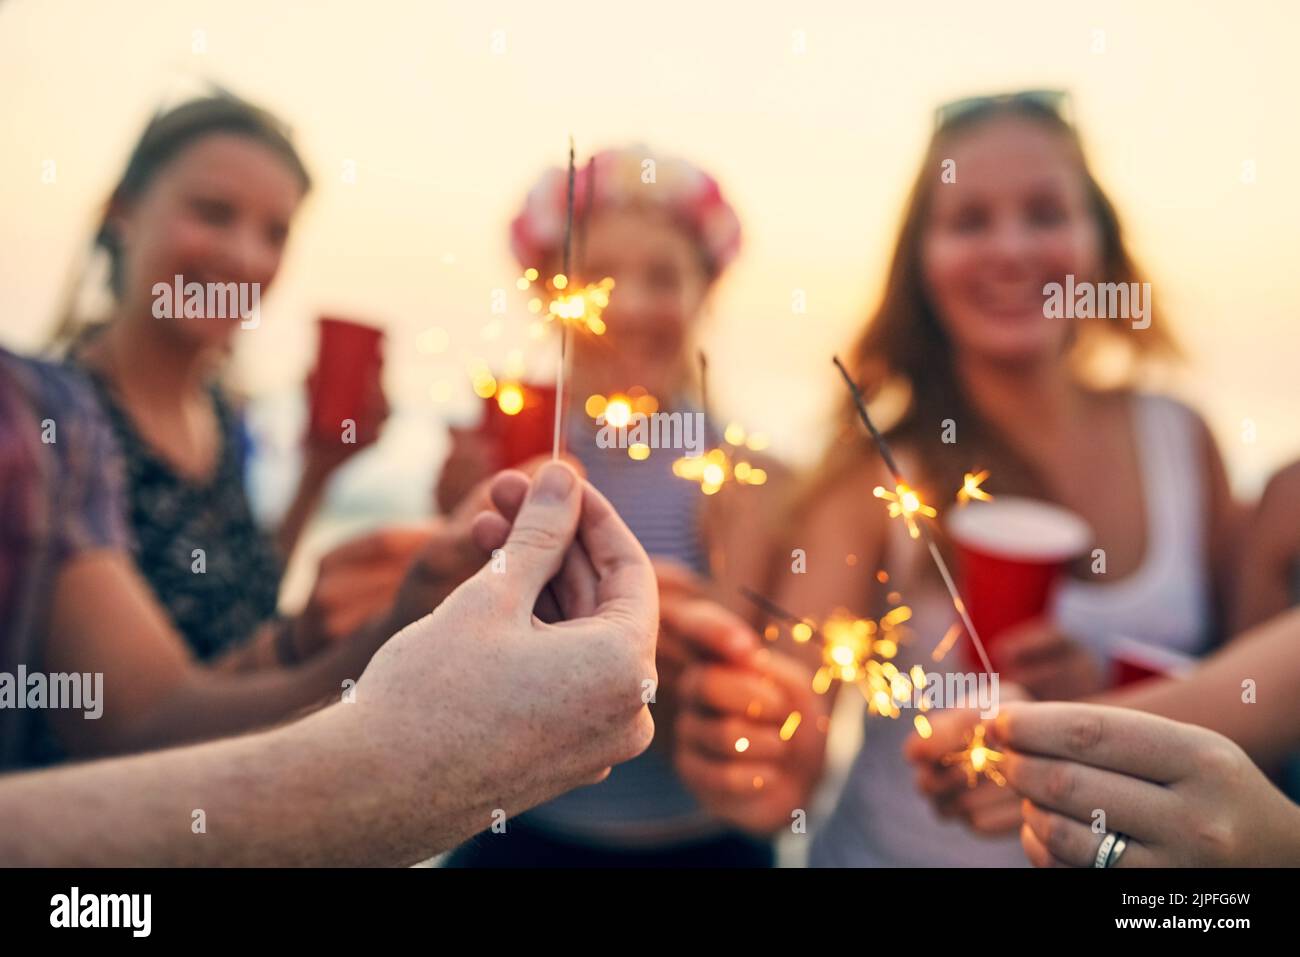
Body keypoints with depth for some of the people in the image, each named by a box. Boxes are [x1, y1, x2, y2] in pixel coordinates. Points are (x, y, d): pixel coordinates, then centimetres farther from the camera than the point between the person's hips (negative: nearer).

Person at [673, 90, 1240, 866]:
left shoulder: (1182, 443, -10)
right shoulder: (874, 466, -18)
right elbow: (798, 685, -29)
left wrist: (1113, 689, -20)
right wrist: (777, 774, -50)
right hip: (899, 847, -2)